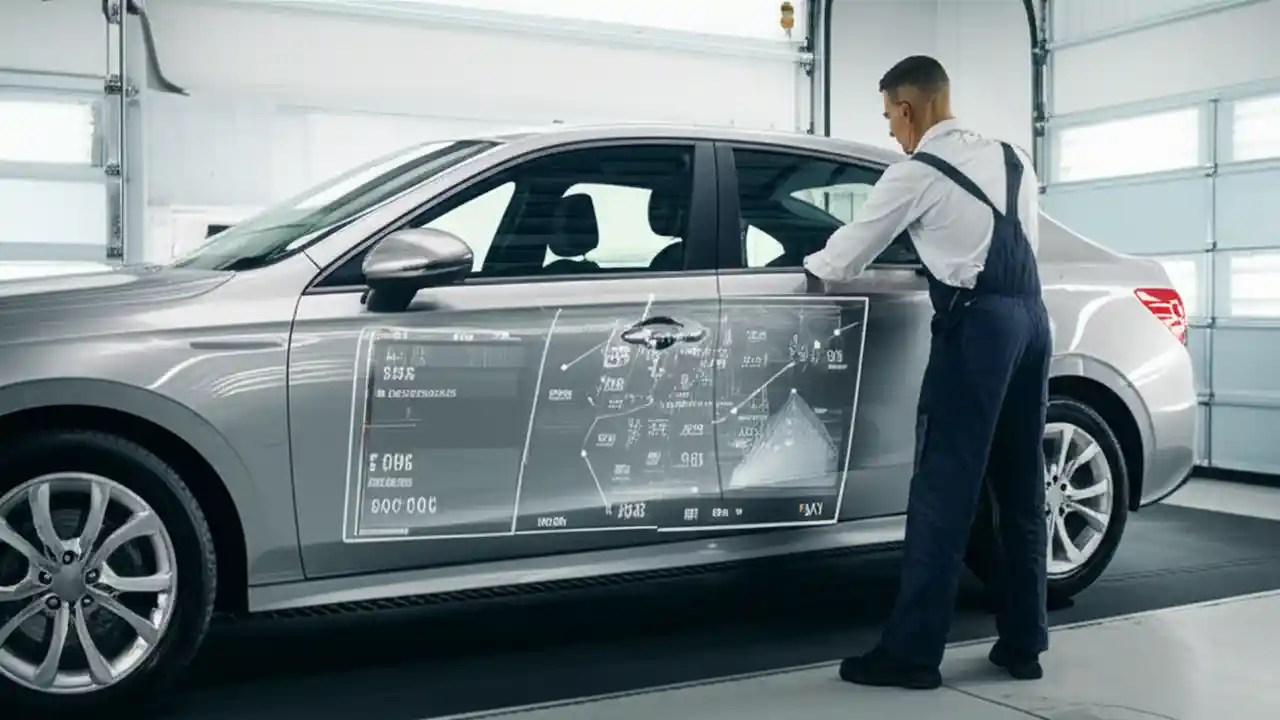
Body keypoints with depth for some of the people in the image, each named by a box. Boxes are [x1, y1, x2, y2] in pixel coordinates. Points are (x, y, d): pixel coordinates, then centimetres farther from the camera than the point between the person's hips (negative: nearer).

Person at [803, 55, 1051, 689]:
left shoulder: (915, 173, -1)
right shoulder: (1010, 157, 19)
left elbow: (852, 249, 7)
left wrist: (810, 271, 27)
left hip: (977, 322, -7)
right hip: (1030, 315, 7)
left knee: (944, 490, -6)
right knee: (1020, 488, 11)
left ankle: (911, 652, -2)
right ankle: (1023, 643, 17)